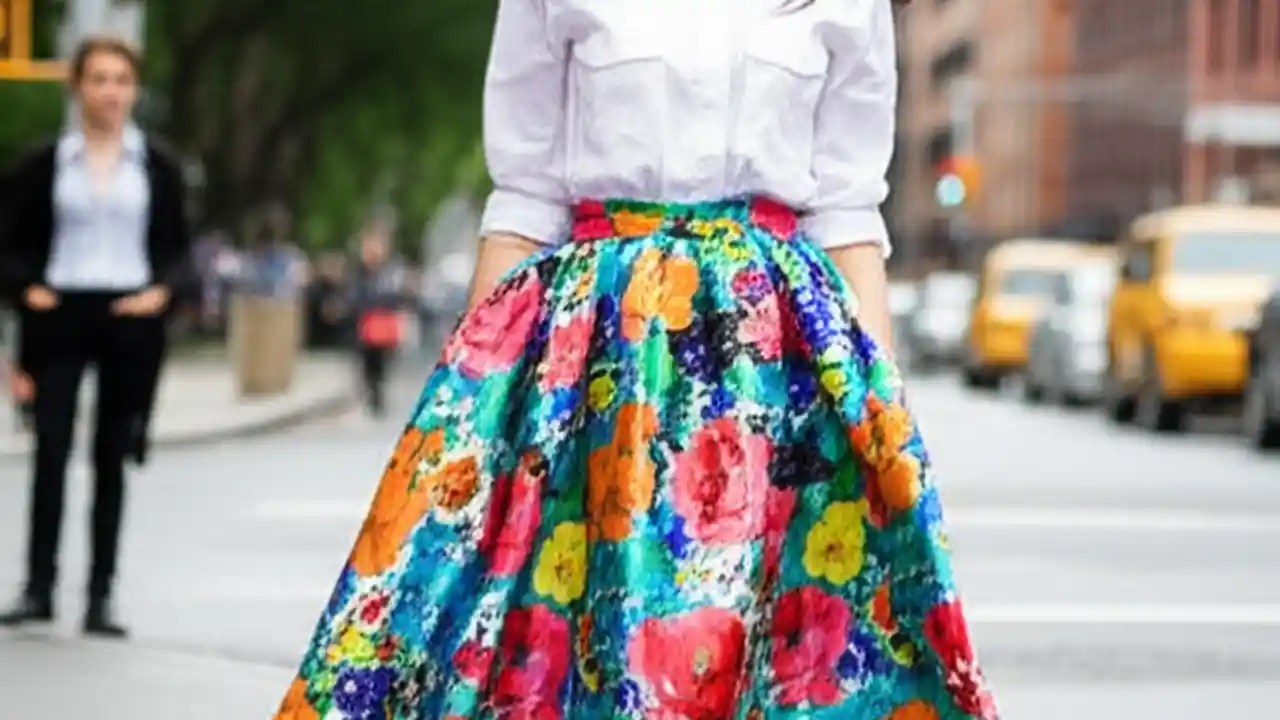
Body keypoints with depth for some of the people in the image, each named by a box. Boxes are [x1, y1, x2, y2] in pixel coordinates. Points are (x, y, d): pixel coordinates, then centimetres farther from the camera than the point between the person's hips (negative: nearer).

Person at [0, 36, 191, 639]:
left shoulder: (156, 167, 6)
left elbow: (176, 247, 9)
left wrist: (161, 290, -10)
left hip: (129, 319, 1)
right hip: (61, 317, -1)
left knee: (113, 459, 4)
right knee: (51, 451, -8)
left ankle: (100, 597, 8)